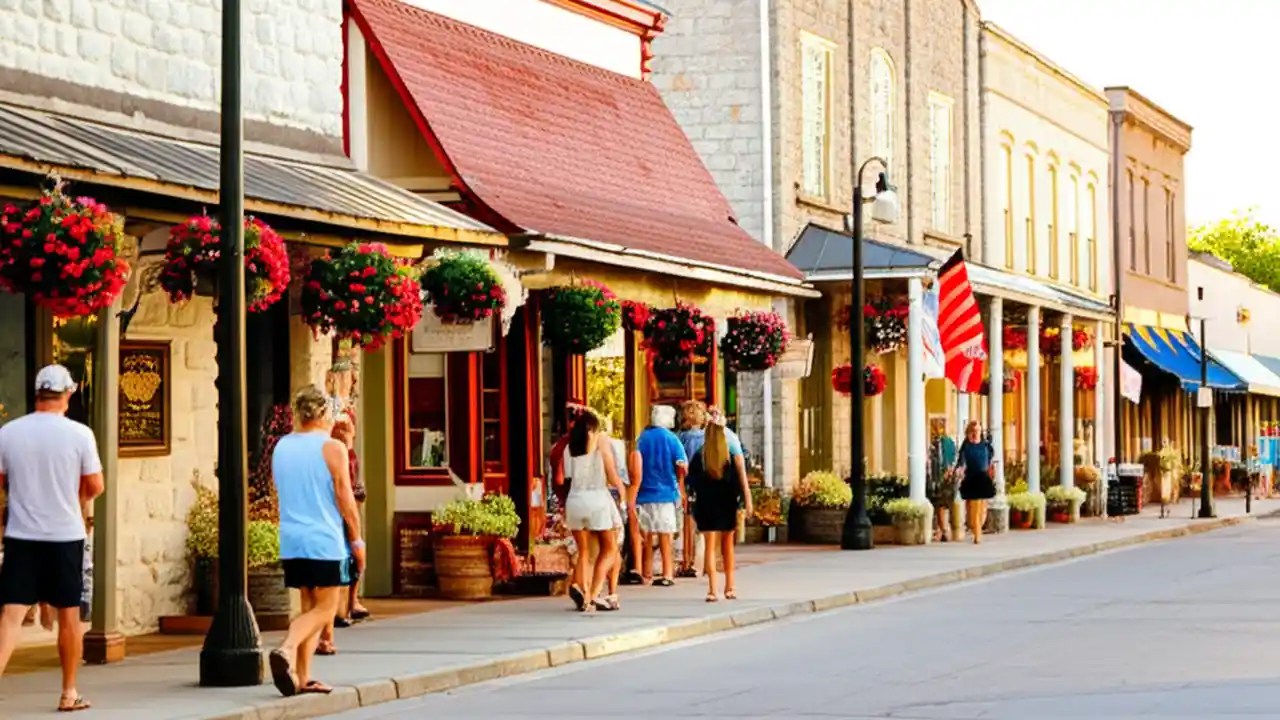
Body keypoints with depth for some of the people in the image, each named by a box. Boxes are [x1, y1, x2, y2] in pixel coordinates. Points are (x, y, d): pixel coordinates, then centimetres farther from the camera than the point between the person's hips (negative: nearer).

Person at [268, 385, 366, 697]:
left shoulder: (280, 448, 10)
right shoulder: (332, 448, -8)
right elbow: (345, 500, -8)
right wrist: (357, 541, -1)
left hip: (291, 541, 6)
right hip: (326, 542, -6)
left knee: (309, 607, 13)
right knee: (325, 610, -1)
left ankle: (302, 677, 7)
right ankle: (287, 650, -24)